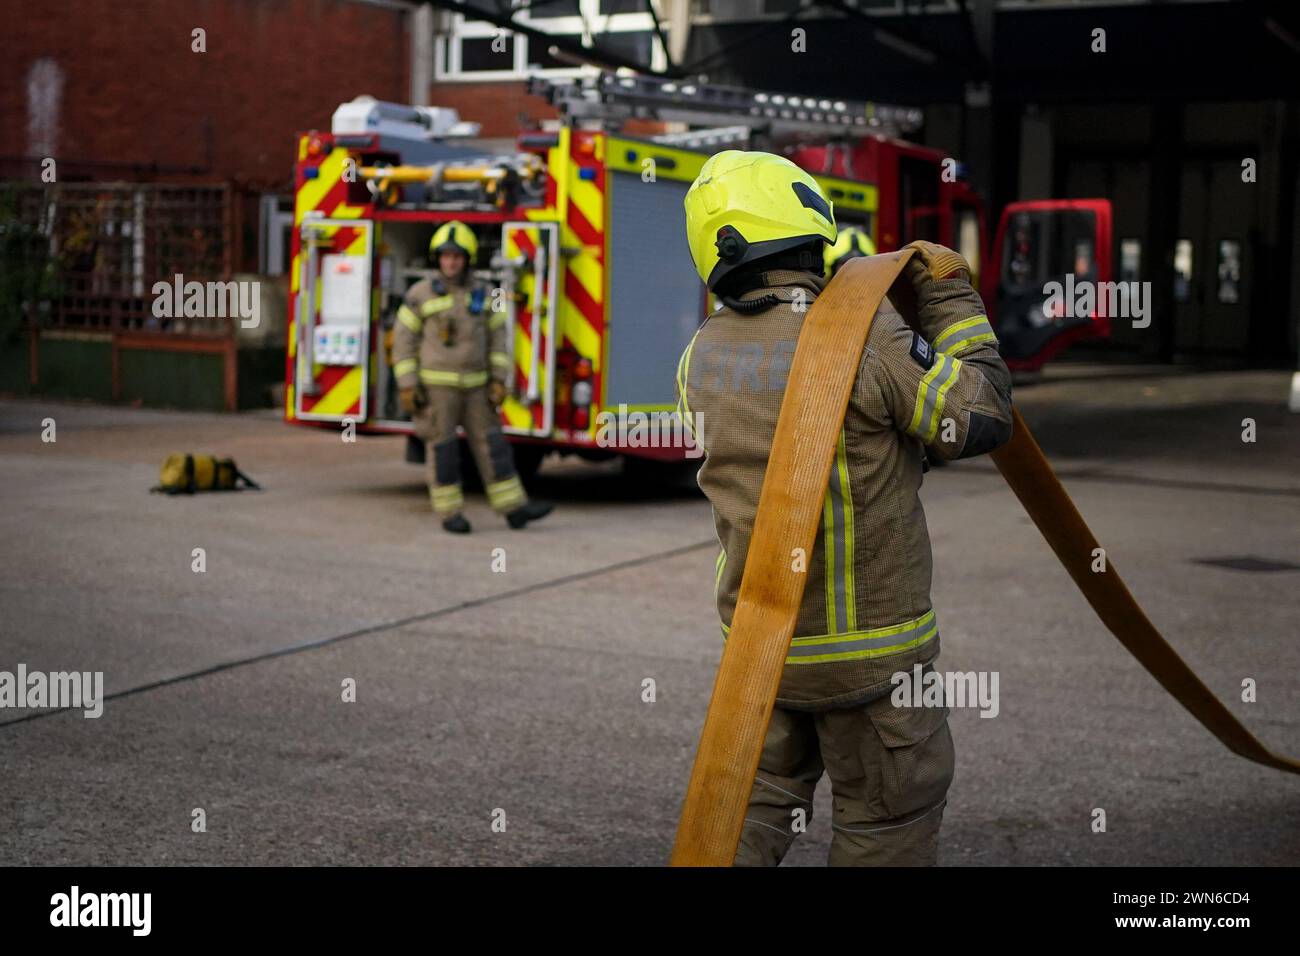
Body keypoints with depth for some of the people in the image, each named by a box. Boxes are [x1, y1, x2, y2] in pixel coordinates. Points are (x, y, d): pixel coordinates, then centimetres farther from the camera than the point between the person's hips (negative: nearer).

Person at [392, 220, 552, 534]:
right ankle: (450, 513, 8)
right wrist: (407, 387, -11)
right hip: (435, 384, -4)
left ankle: (514, 508, 5)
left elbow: (497, 340, 6)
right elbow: (403, 341, -5)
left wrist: (499, 381, -3)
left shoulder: (483, 295, 4)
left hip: (473, 386, 4)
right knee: (442, 448, -1)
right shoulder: (421, 294, -6)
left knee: (491, 443, 3)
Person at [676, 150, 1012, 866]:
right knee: (888, 824, 11)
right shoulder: (866, 335, -20)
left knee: (756, 805, 20)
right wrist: (950, 296, -3)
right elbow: (981, 417, -12)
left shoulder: (700, 357, -1)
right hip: (867, 648, -5)